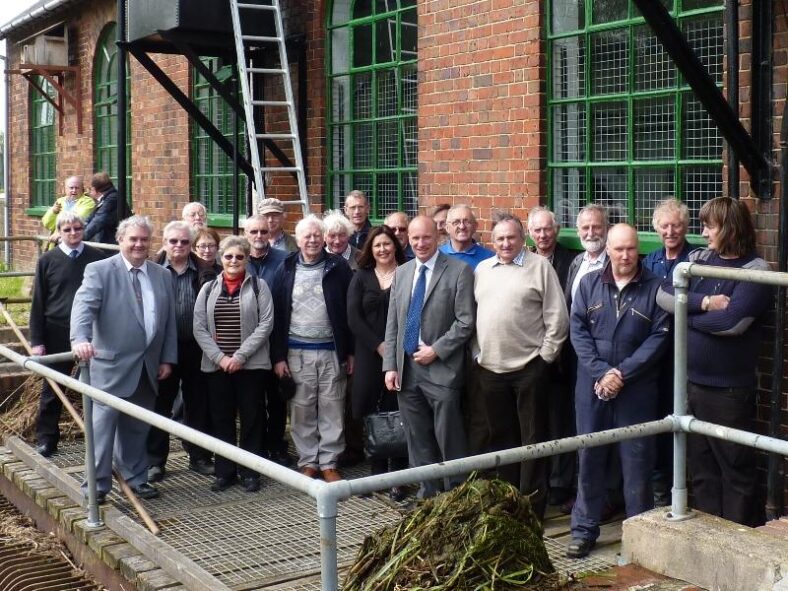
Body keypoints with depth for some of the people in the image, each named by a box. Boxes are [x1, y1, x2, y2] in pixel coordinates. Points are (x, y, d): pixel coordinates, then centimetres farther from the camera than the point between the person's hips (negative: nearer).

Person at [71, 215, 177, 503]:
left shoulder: (162, 275, 12)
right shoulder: (99, 271, -4)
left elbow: (169, 320, 14)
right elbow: (83, 306, -19)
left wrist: (168, 358, 9)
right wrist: (80, 339, -36)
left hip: (148, 368, 5)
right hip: (111, 365, -5)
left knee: (137, 428, 14)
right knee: (103, 424, -3)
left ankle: (135, 477, 26)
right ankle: (96, 484, 6)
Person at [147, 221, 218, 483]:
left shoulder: (204, 272, 3)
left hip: (196, 348, 1)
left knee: (198, 404, 10)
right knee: (160, 405, 7)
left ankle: (199, 457, 22)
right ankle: (155, 461, 16)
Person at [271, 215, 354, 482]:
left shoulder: (338, 267, 0)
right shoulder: (286, 270, 3)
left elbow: (350, 311, 2)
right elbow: (277, 314, 3)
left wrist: (351, 351, -1)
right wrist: (278, 356, -1)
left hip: (332, 351, -1)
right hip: (297, 352, 1)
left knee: (332, 409, 3)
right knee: (302, 410, 6)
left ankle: (329, 462, 14)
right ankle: (308, 461, 18)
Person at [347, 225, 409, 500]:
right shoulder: (361, 277, 9)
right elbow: (353, 318, 0)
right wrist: (379, 346, -11)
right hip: (369, 355, 2)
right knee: (369, 415, 1)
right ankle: (376, 473, 12)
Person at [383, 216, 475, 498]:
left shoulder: (459, 271, -5)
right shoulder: (401, 273, 13)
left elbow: (465, 322, -9)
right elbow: (392, 324, 12)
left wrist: (436, 350, -14)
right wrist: (390, 366, 4)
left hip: (440, 369, -5)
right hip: (406, 369, 5)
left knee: (449, 442, -1)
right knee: (418, 441, 12)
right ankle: (426, 494, 23)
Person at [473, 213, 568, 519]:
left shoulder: (539, 266, -3)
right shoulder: (482, 270, 12)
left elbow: (557, 317, -6)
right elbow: (472, 315, 14)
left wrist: (545, 355, -8)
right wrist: (477, 353, 6)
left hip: (528, 367, -5)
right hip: (489, 367, 5)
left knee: (532, 437, 2)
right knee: (500, 436, 14)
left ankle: (532, 502, 10)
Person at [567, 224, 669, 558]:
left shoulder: (655, 288, -2)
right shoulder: (589, 284, 5)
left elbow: (659, 336, -7)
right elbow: (577, 329, -1)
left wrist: (623, 373, -14)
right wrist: (601, 372, -13)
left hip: (637, 390, -2)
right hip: (592, 386, 2)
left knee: (637, 462, 4)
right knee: (589, 458, 9)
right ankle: (584, 530, 20)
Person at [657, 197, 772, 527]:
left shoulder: (754, 271, -11)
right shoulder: (698, 259, 7)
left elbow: (733, 321, -24)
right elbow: (663, 296, -3)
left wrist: (688, 312, -10)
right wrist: (705, 303, -16)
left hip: (728, 390, -6)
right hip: (690, 384, 6)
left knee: (736, 471, 6)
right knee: (701, 469, 16)